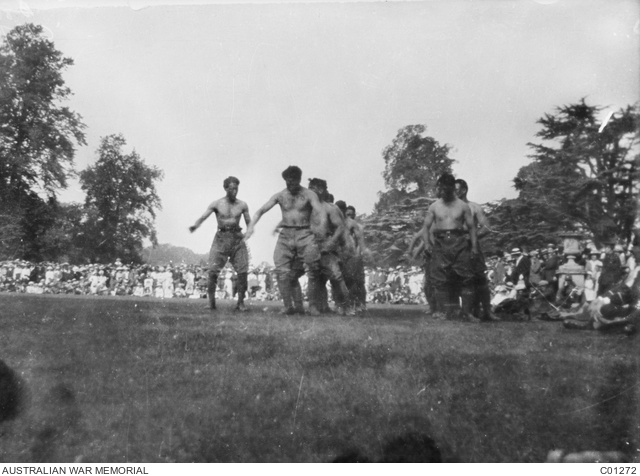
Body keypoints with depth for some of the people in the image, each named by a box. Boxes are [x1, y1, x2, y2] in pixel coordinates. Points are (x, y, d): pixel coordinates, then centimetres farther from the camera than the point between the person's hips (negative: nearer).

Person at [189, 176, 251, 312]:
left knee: (243, 271, -7)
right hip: (221, 238, -1)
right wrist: (195, 226, -26)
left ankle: (240, 302, 2)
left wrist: (247, 233, -11)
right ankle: (211, 301, -1)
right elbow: (202, 217, -5)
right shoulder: (216, 204, 1)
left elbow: (249, 222, 11)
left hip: (237, 239, 1)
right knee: (213, 270, -11)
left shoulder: (242, 205, 5)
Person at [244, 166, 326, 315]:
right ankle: (288, 306, -5)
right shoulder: (280, 196, 9)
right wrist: (251, 226, -10)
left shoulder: (309, 195, 0)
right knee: (282, 271, -9)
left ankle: (313, 305, -9)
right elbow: (261, 210, 7)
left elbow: (321, 212, -13)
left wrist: (321, 227, -35)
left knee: (314, 267, -17)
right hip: (285, 235, 2)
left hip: (304, 234, -2)